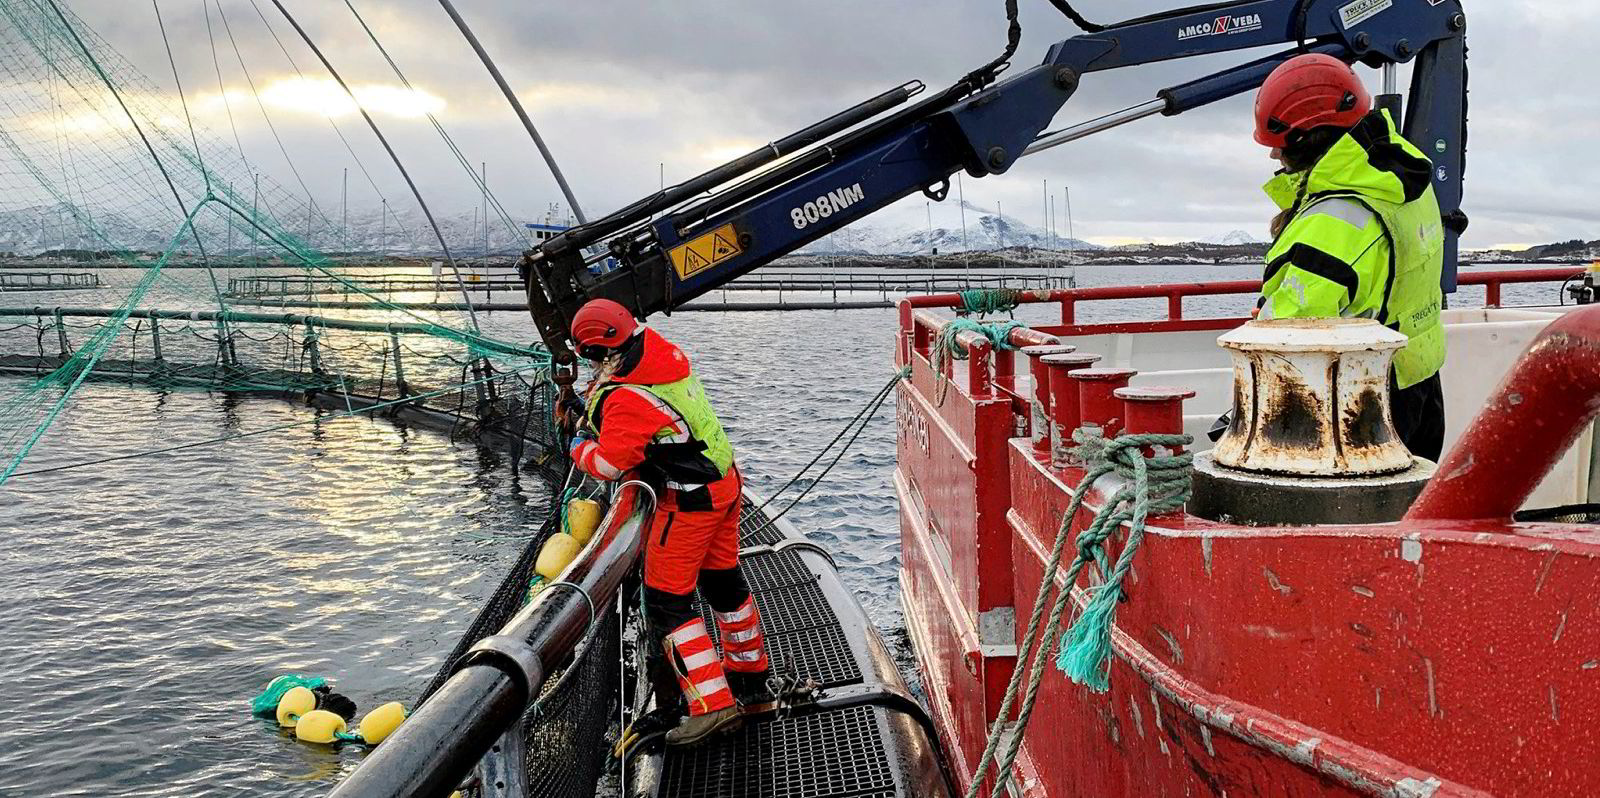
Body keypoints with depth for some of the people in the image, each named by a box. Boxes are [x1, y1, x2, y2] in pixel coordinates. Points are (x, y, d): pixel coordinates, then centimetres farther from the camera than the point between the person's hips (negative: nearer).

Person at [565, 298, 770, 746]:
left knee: (667, 601, -3)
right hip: (725, 482, 9)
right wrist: (596, 399, 22)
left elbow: (608, 464, -18)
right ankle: (750, 672, 39)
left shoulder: (625, 398, -23)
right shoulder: (666, 354, 4)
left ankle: (713, 702, -5)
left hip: (689, 501, -9)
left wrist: (580, 448, 1)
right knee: (723, 579, 23)